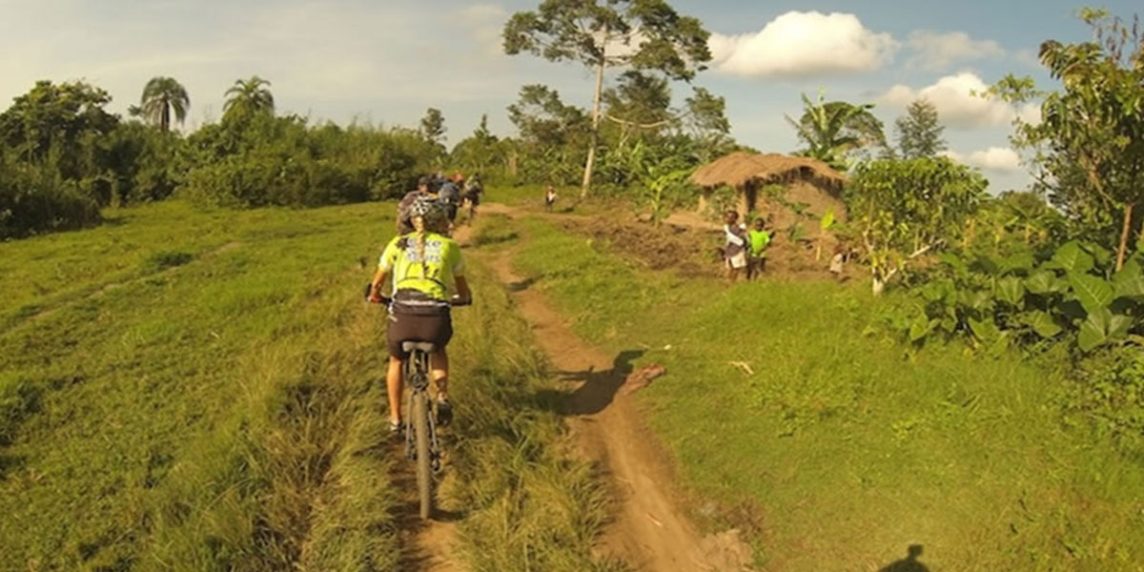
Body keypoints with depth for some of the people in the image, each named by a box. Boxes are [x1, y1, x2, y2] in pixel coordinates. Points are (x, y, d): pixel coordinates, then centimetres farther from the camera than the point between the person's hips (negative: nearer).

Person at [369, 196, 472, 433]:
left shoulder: (398, 244, 16)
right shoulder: (449, 246, 14)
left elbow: (377, 283, 25)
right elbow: (462, 286, 26)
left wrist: (374, 295, 47)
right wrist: (464, 298, 48)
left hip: (403, 314, 0)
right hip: (436, 317, 0)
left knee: (397, 361, 32)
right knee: (438, 349, 37)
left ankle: (395, 419, 36)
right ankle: (442, 397, 18)